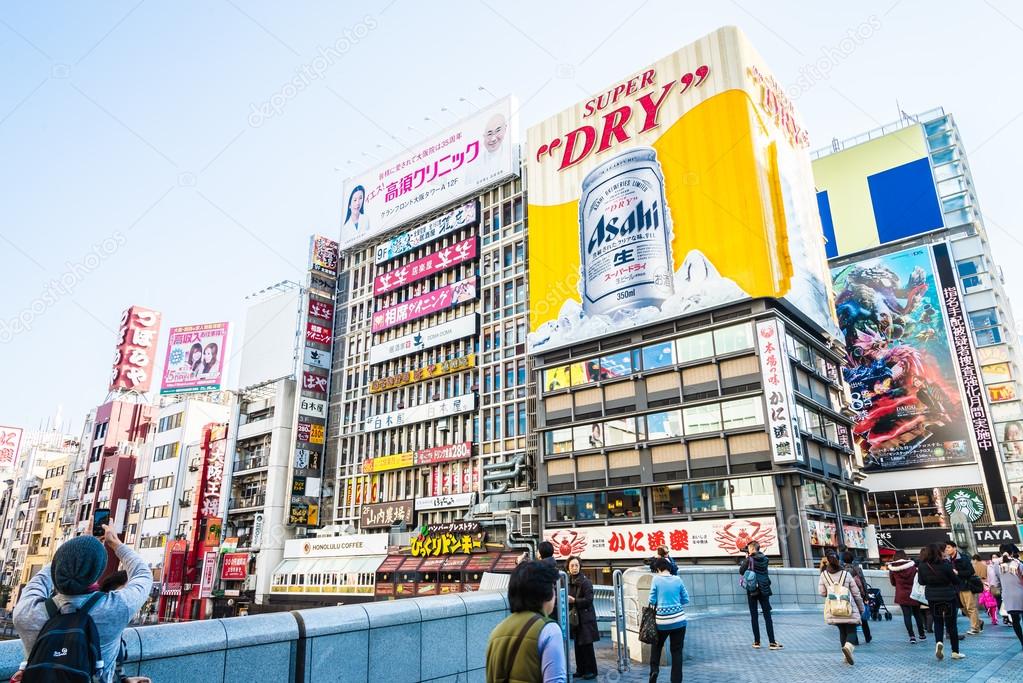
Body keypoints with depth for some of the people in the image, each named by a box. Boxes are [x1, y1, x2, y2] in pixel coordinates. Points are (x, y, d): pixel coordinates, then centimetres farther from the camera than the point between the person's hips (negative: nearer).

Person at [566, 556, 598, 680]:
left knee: (587, 645, -1)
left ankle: (591, 671, 9)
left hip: (585, 618, -6)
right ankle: (580, 670, 21)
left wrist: (574, 600, -20)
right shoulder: (568, 581, 7)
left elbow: (589, 600, -16)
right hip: (574, 617, 6)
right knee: (577, 645, 11)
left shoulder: (585, 582, -11)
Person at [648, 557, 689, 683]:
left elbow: (652, 600, -2)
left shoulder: (656, 579, -5)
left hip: (662, 621, -1)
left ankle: (654, 669, 6)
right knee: (677, 651, 11)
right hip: (679, 620, 1)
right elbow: (686, 600, 6)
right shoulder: (677, 579, 0)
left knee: (656, 646, 22)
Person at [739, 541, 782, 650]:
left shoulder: (749, 559, -10)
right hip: (764, 590, 3)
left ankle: (757, 642, 7)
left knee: (754, 616, 4)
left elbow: (741, 571, -4)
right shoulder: (765, 559, 2)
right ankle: (772, 642, 0)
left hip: (752, 590, -3)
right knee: (767, 615, 4)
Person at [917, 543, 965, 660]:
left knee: (938, 622, 15)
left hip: (932, 598, 2)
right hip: (949, 597, -2)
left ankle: (939, 642, -10)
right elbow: (955, 580, -9)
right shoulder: (945, 564, -20)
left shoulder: (922, 566, -10)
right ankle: (955, 651, 18)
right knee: (951, 624, 11)